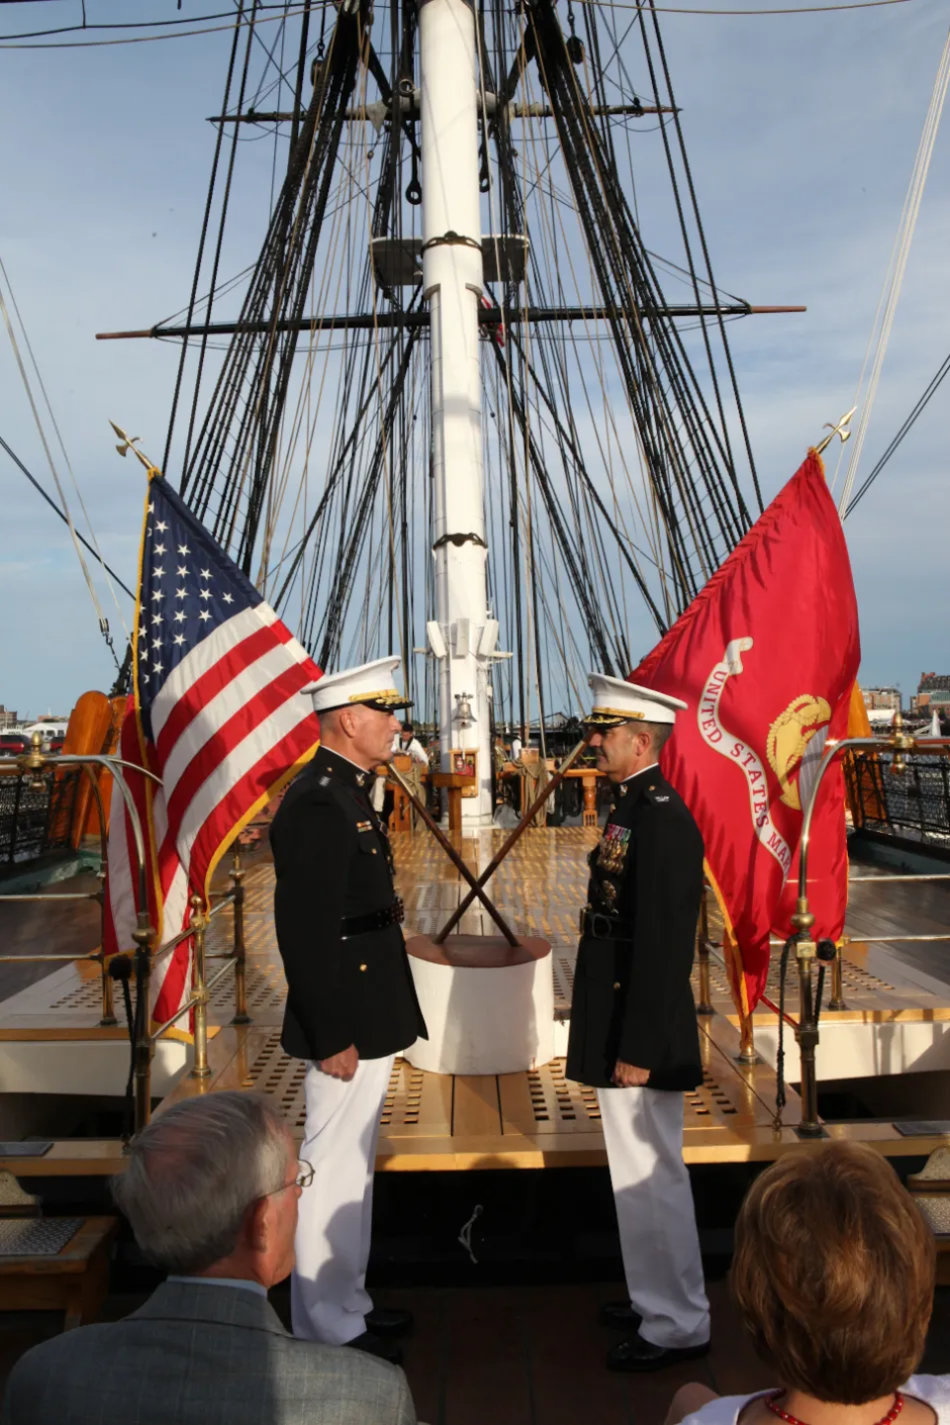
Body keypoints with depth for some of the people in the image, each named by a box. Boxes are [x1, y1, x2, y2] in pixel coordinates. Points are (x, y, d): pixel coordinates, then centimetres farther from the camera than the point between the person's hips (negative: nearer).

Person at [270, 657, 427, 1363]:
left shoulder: (347, 794, 10)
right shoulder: (317, 803, -22)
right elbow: (305, 931, -24)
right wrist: (332, 1036, -21)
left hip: (371, 1016, 11)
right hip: (347, 1022, -11)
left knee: (353, 1163, 21)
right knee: (333, 1167, 5)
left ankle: (347, 1303, 38)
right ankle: (329, 1327, 23)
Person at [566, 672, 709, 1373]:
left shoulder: (660, 817, -22)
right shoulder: (634, 806, 9)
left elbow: (661, 944, -24)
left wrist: (636, 1048, -21)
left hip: (641, 1027, -10)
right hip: (617, 1017, 10)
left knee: (650, 1173, 6)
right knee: (639, 1170, 22)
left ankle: (678, 1325, 25)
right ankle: (655, 1297, 40)